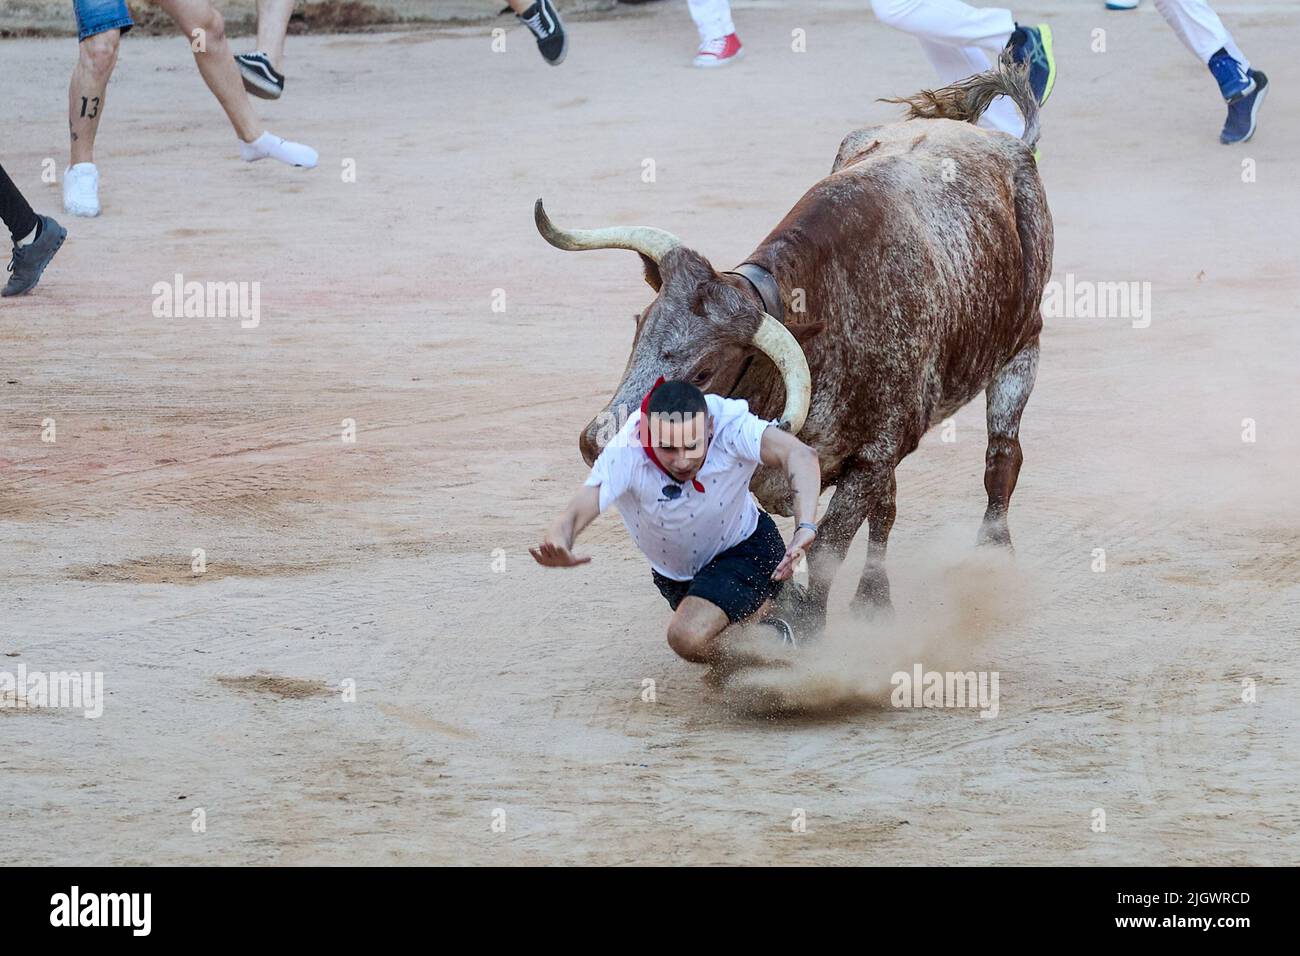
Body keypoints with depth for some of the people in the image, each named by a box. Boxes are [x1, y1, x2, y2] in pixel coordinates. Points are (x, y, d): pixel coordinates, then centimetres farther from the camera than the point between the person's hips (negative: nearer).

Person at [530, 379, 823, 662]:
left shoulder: (728, 422, -34)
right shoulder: (624, 454, -34)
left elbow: (800, 455, -46)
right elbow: (576, 514, -44)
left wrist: (805, 528, -63)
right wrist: (558, 546, -70)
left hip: (747, 547, -3)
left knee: (690, 637, -25)